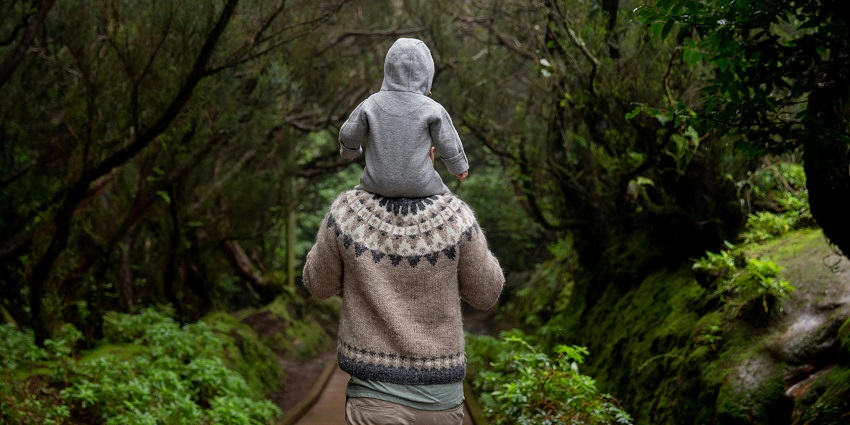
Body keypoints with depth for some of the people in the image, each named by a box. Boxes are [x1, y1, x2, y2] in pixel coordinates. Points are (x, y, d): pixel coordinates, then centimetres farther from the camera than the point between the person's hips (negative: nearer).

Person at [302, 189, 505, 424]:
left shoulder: (348, 211, -13)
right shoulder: (453, 214, -14)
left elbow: (319, 284, 3)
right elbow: (485, 293, -1)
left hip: (375, 395, -1)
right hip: (440, 396, 1)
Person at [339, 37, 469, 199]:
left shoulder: (371, 105, -6)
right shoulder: (431, 109, -11)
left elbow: (349, 134, 5)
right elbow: (448, 143, -2)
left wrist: (350, 150, 28)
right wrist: (460, 166, 17)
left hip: (378, 185, 2)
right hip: (419, 188, -1)